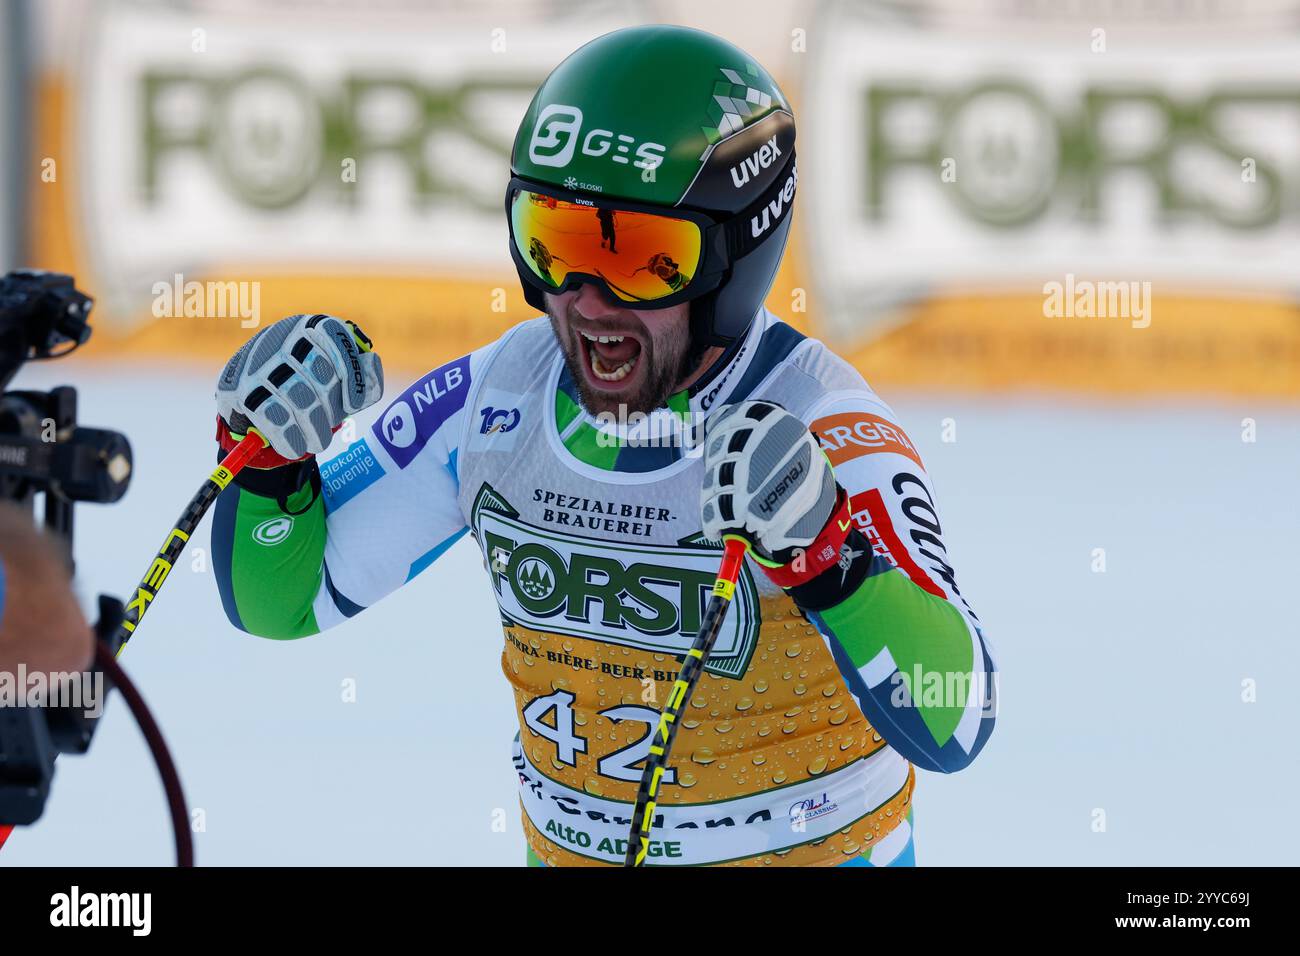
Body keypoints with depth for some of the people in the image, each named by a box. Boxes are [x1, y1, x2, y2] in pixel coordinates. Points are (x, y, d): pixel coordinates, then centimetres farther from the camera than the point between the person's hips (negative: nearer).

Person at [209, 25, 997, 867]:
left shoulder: (824, 440, -23)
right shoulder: (495, 398, -9)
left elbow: (953, 726, -32)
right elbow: (283, 601, 1)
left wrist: (825, 554, -44)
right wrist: (271, 462, -17)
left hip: (806, 846, -5)